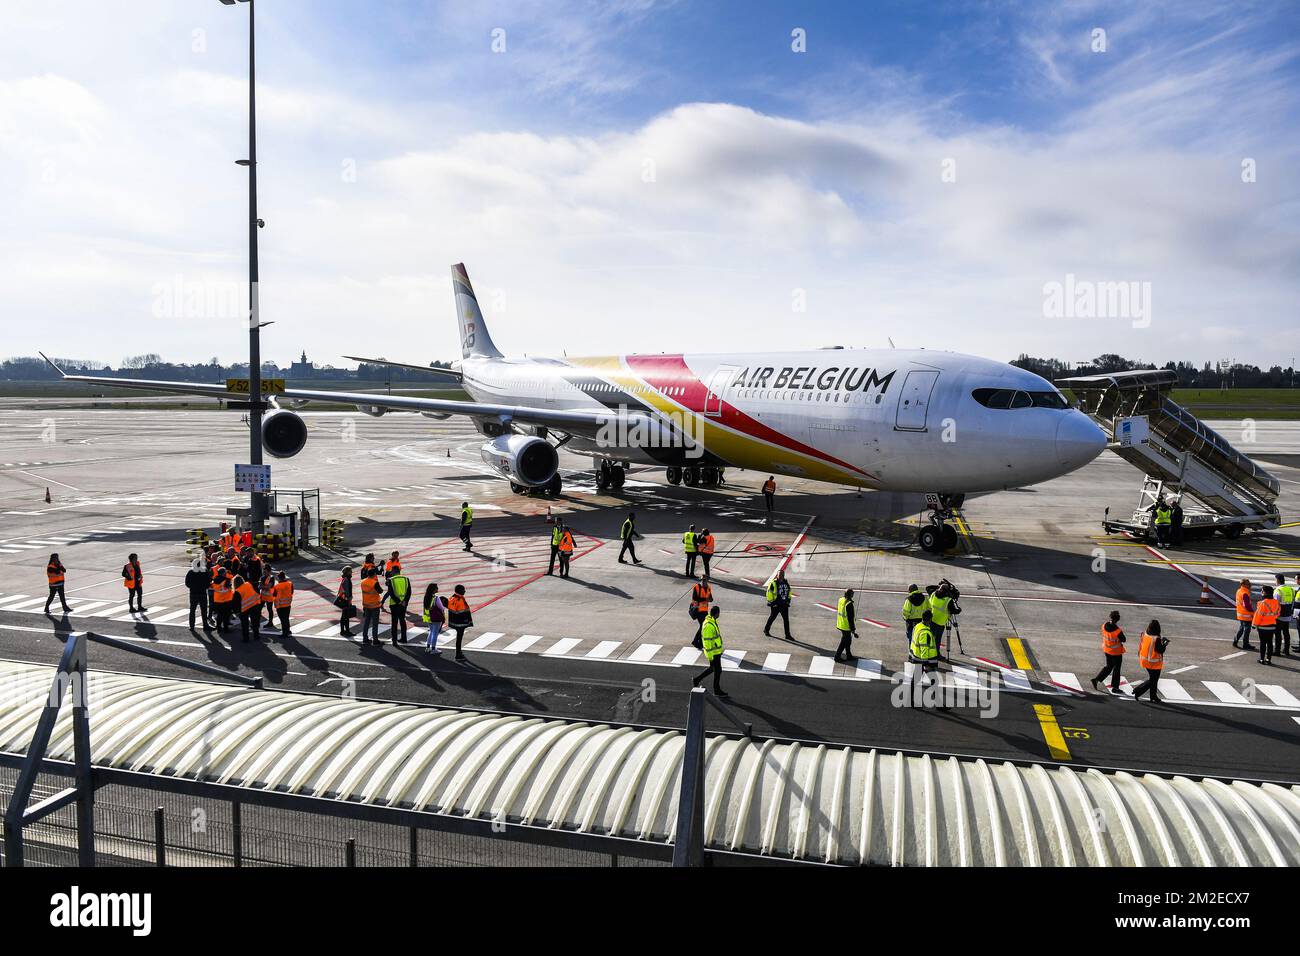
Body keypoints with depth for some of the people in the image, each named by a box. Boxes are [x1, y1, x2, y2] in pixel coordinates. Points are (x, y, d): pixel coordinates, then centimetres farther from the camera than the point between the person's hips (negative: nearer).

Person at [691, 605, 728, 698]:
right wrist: (710, 655, -20)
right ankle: (717, 691, 17)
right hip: (713, 652, -10)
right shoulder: (708, 625, -26)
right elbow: (707, 641, -24)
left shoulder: (713, 621, 5)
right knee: (718, 670, 3)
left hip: (717, 650, 10)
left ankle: (696, 680, 32)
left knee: (712, 668, 21)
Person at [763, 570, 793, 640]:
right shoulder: (773, 583, -10)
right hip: (776, 604, -5)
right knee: (772, 617, 10)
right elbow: (769, 593, -10)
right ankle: (766, 630, 31)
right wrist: (771, 601, -12)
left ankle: (787, 635, 3)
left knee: (786, 619, 0)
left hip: (784, 604, 5)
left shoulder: (786, 583, 9)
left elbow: (789, 591, 21)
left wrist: (788, 599, 14)